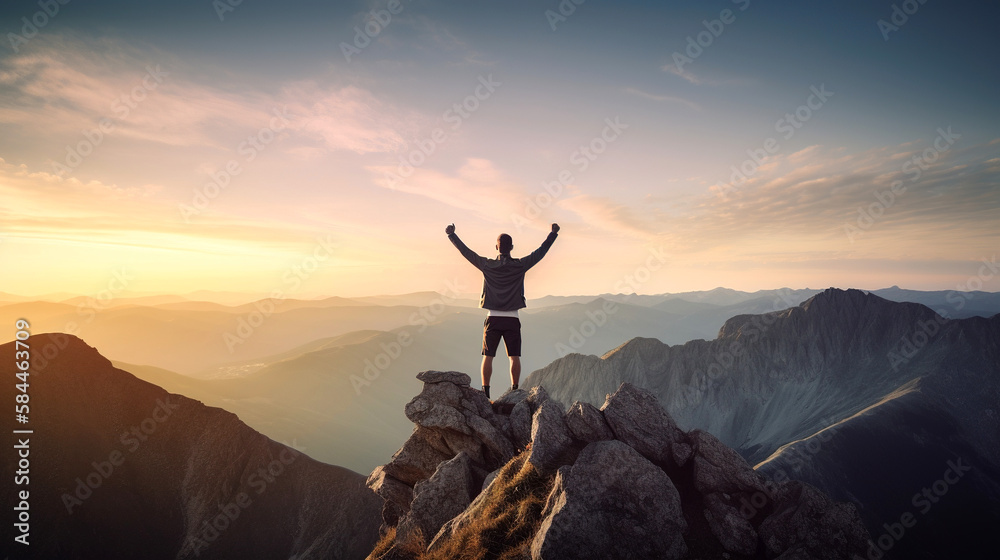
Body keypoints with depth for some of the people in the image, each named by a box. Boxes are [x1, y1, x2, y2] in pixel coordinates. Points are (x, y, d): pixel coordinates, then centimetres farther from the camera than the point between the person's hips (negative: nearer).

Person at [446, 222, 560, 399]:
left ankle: (485, 392, 6)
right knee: (514, 357, 4)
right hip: (512, 318, 0)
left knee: (488, 356, 6)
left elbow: (466, 251, 3)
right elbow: (541, 251, 4)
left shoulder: (487, 265, -3)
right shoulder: (520, 265, -4)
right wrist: (553, 233, 14)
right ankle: (514, 391, 2)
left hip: (492, 318, 0)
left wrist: (451, 234, 14)